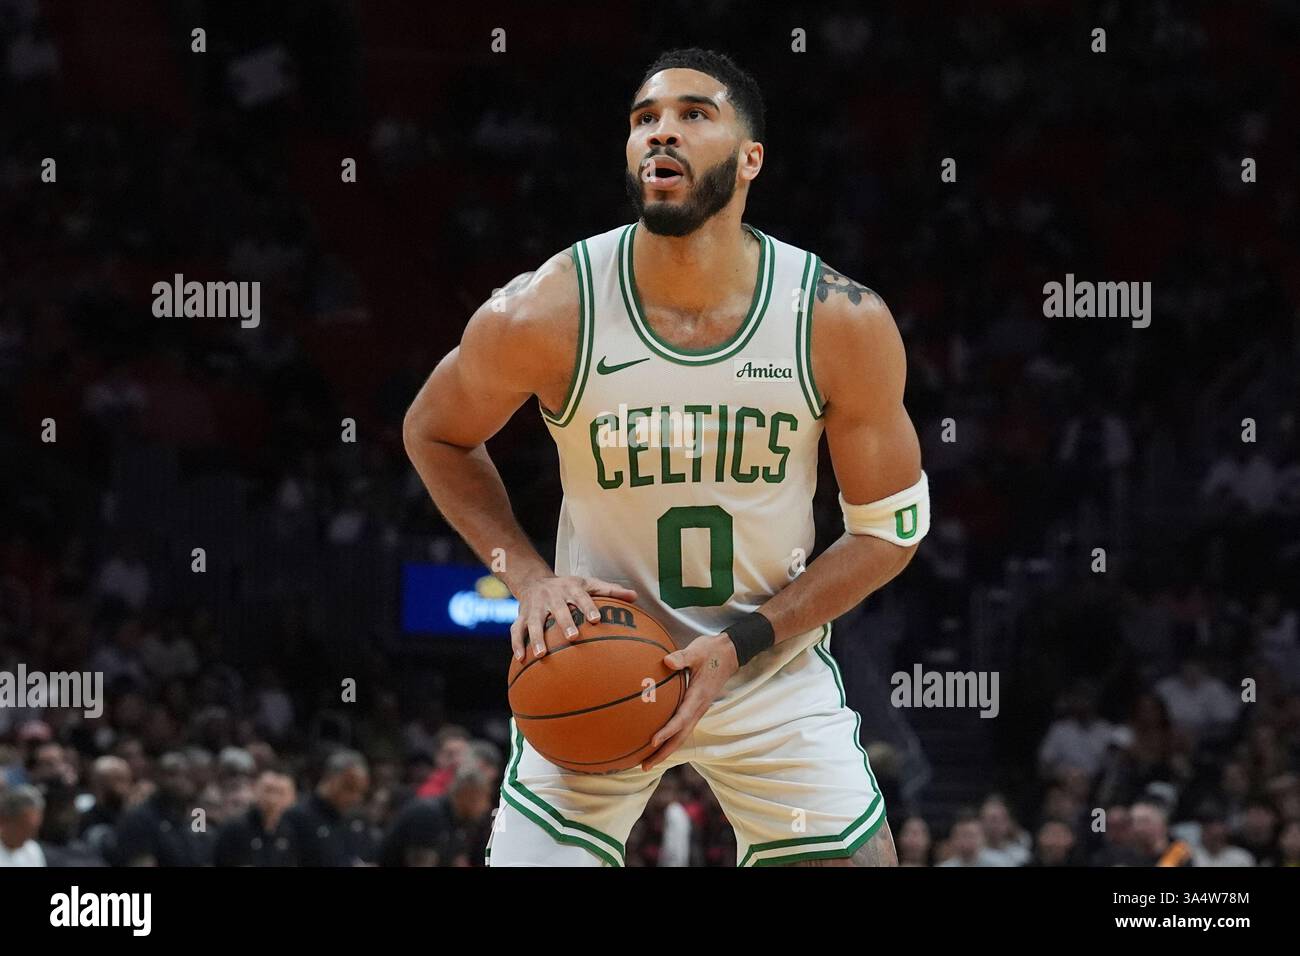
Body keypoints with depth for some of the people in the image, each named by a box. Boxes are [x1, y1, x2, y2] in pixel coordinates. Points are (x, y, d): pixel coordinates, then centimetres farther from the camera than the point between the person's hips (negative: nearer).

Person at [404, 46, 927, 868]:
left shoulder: (843, 323, -16)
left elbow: (890, 529, -6)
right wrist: (529, 578, -12)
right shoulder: (545, 315, -18)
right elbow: (433, 433, 2)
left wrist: (739, 645, -17)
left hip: (778, 668, 1)